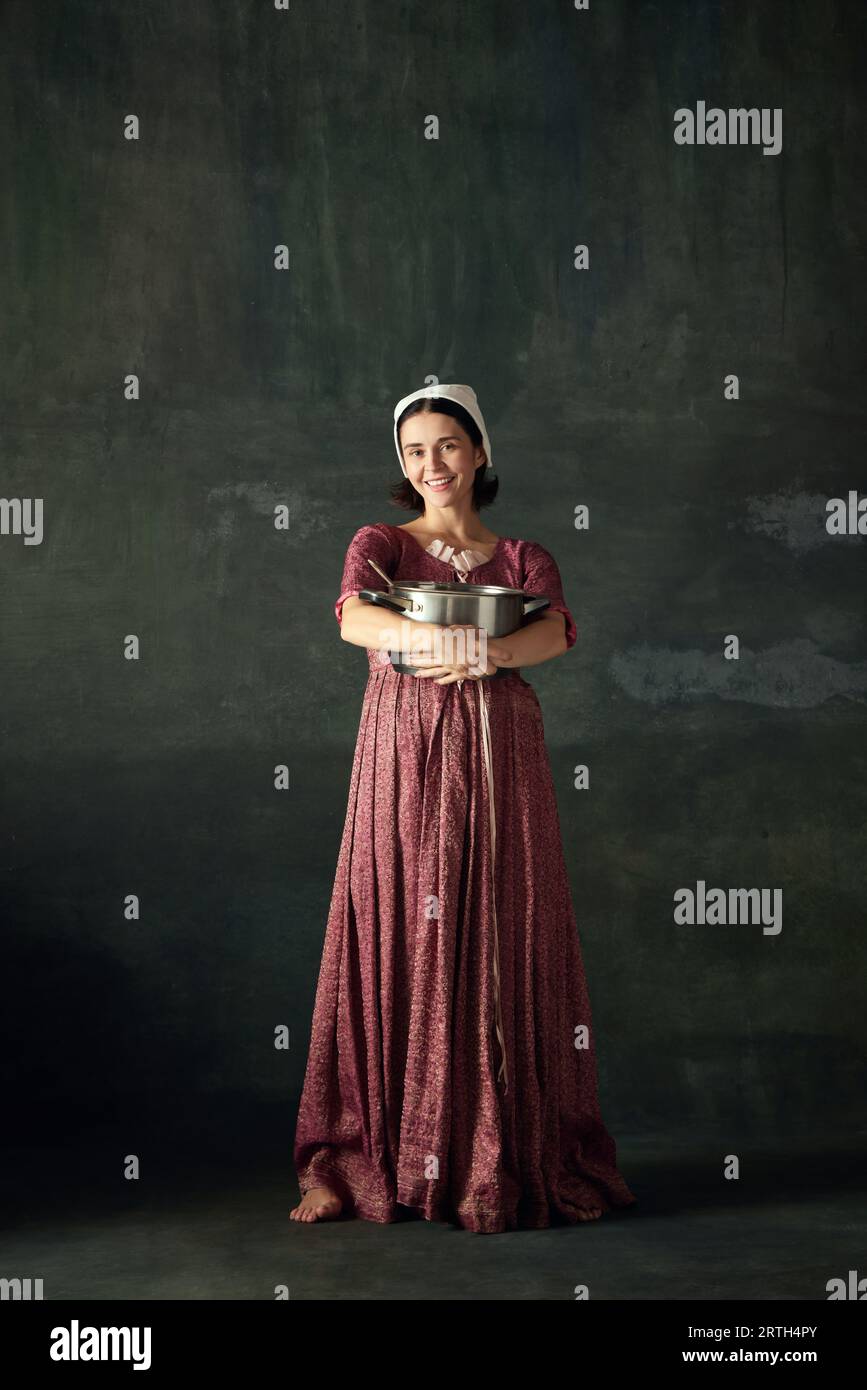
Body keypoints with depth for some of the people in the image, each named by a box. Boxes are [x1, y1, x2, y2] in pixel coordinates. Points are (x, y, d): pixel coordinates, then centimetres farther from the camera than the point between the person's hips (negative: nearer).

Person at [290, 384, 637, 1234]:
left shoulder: (522, 557, 15)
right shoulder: (379, 545, 11)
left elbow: (557, 630, -6)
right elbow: (353, 615, -11)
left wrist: (485, 654, -26)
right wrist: (449, 640, -29)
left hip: (498, 761, 1)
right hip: (404, 757, -1)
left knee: (505, 944, -1)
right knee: (398, 944, -3)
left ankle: (510, 1164, 5)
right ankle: (363, 1163, 3)